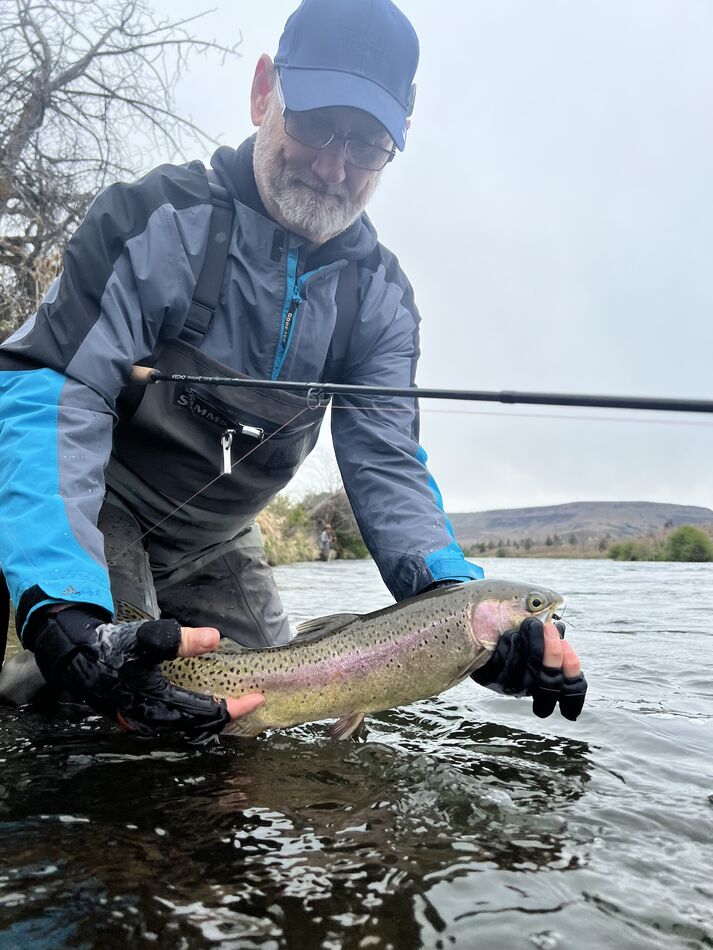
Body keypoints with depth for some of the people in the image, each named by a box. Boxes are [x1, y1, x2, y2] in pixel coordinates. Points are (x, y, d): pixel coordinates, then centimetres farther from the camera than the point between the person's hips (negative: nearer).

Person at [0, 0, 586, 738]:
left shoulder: (378, 296, -6)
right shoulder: (159, 221, -21)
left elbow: (385, 465, -13)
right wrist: (64, 608, -47)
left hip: (214, 542, 5)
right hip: (96, 512, -4)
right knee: (118, 724, -18)